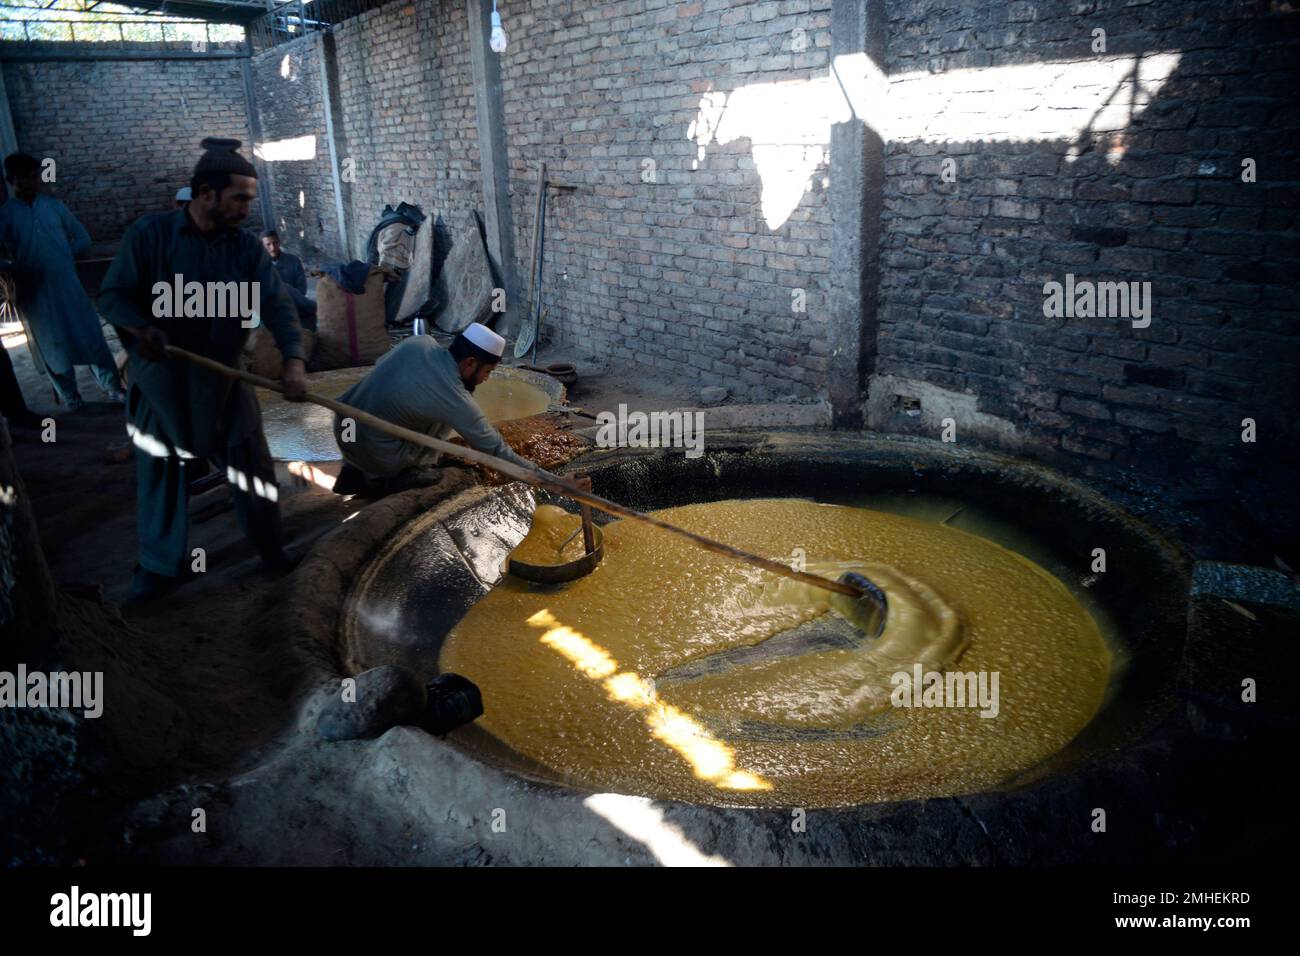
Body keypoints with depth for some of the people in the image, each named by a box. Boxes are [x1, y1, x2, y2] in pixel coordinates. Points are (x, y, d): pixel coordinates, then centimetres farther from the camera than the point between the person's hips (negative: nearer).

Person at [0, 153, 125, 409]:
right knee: (53, 346, 8)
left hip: (68, 284, 1)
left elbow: (83, 237, 11)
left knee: (91, 337, 1)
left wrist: (63, 254, 1)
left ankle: (113, 388, 9)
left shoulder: (54, 206, 4)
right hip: (34, 291, -1)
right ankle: (70, 395, 19)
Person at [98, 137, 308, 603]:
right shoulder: (149, 233, -10)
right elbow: (114, 294, -8)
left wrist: (293, 361, -32)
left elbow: (277, 303, -16)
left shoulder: (247, 247, -5)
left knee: (253, 465, 9)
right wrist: (140, 329, -31)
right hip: (161, 379, -1)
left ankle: (271, 548, 29)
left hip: (223, 381, 1)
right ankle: (161, 565, 28)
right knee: (158, 474, 11)